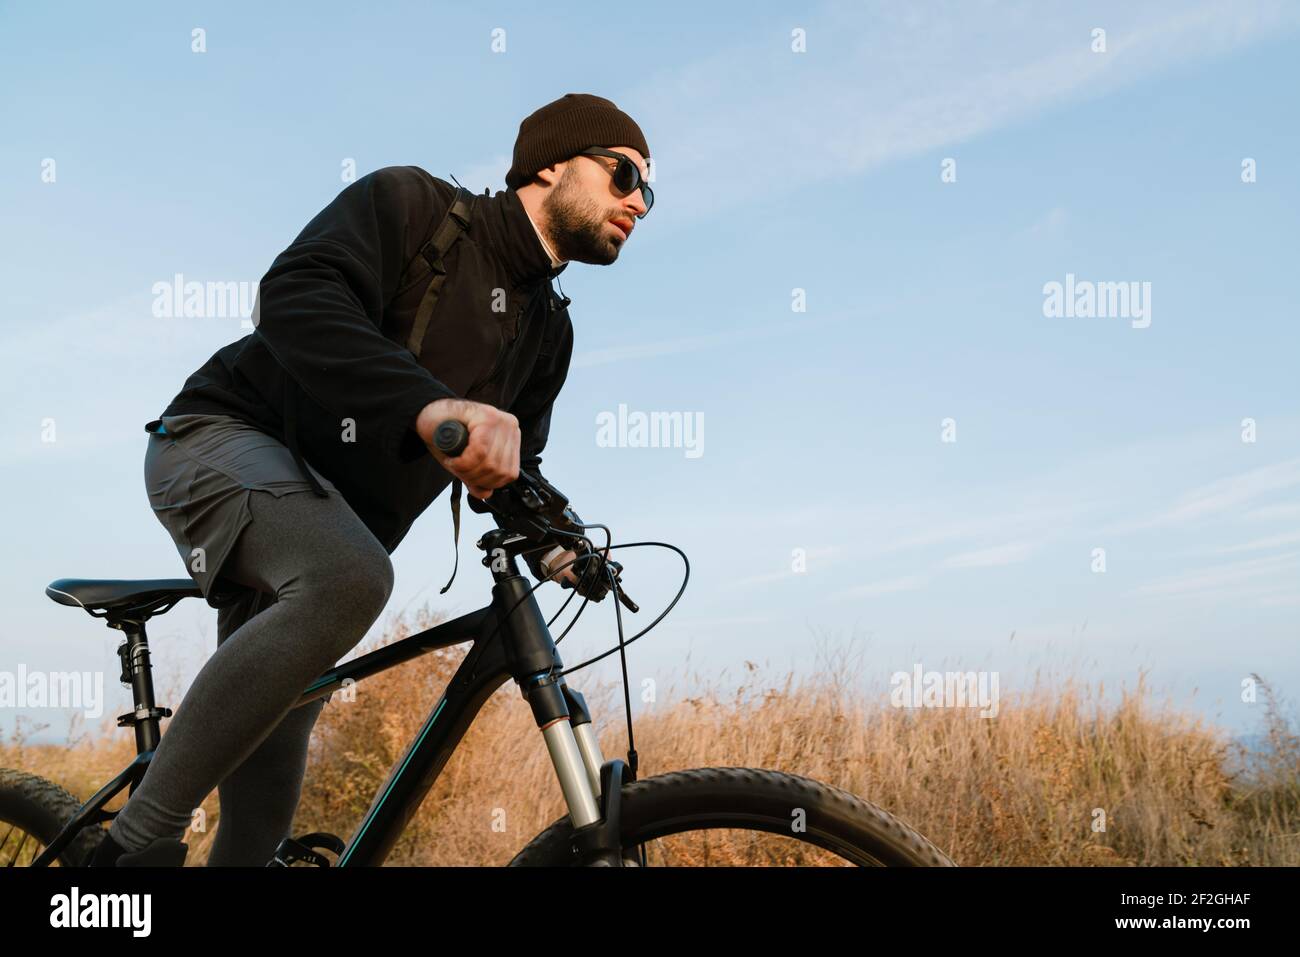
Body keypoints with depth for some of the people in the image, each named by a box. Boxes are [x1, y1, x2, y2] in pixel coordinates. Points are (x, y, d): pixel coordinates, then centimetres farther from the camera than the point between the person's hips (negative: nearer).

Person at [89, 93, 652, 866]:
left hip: (331, 524, 7)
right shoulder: (410, 202, -10)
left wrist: (553, 536, -15)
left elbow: (511, 468, 9)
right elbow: (297, 299, -27)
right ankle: (139, 845, -26)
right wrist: (427, 405, -44)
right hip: (224, 440, -7)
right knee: (350, 578, -37)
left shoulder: (548, 331, 10)